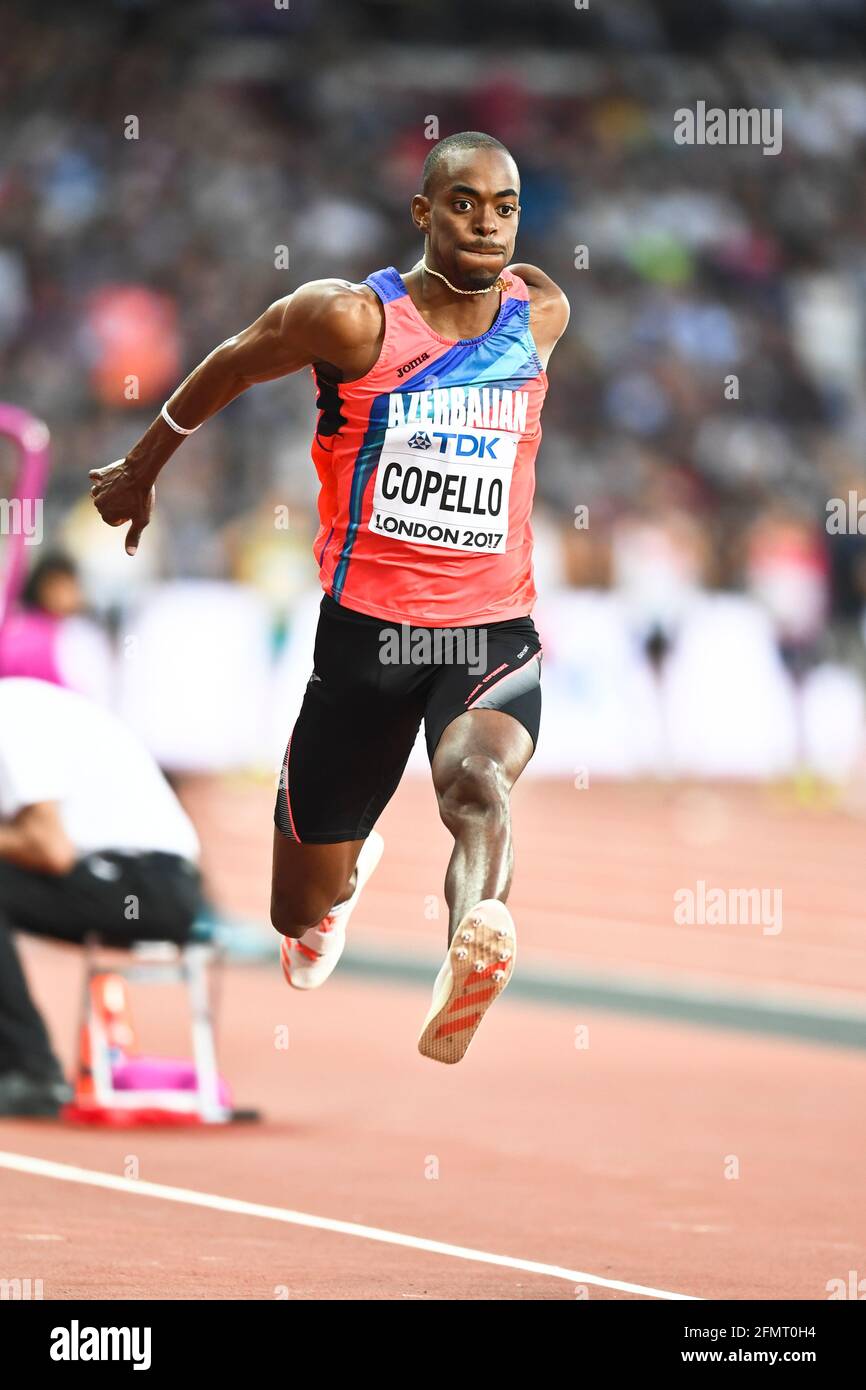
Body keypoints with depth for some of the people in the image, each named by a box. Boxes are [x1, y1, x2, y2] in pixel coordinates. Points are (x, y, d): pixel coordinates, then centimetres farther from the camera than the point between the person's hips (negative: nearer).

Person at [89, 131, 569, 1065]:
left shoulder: (543, 315, 1)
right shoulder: (353, 319, -10)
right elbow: (235, 365, 8)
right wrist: (144, 464, 22)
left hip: (492, 633, 1)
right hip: (365, 630, -1)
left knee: (480, 778, -36)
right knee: (302, 915, 12)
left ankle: (460, 996, -62)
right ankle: (352, 865, 52)